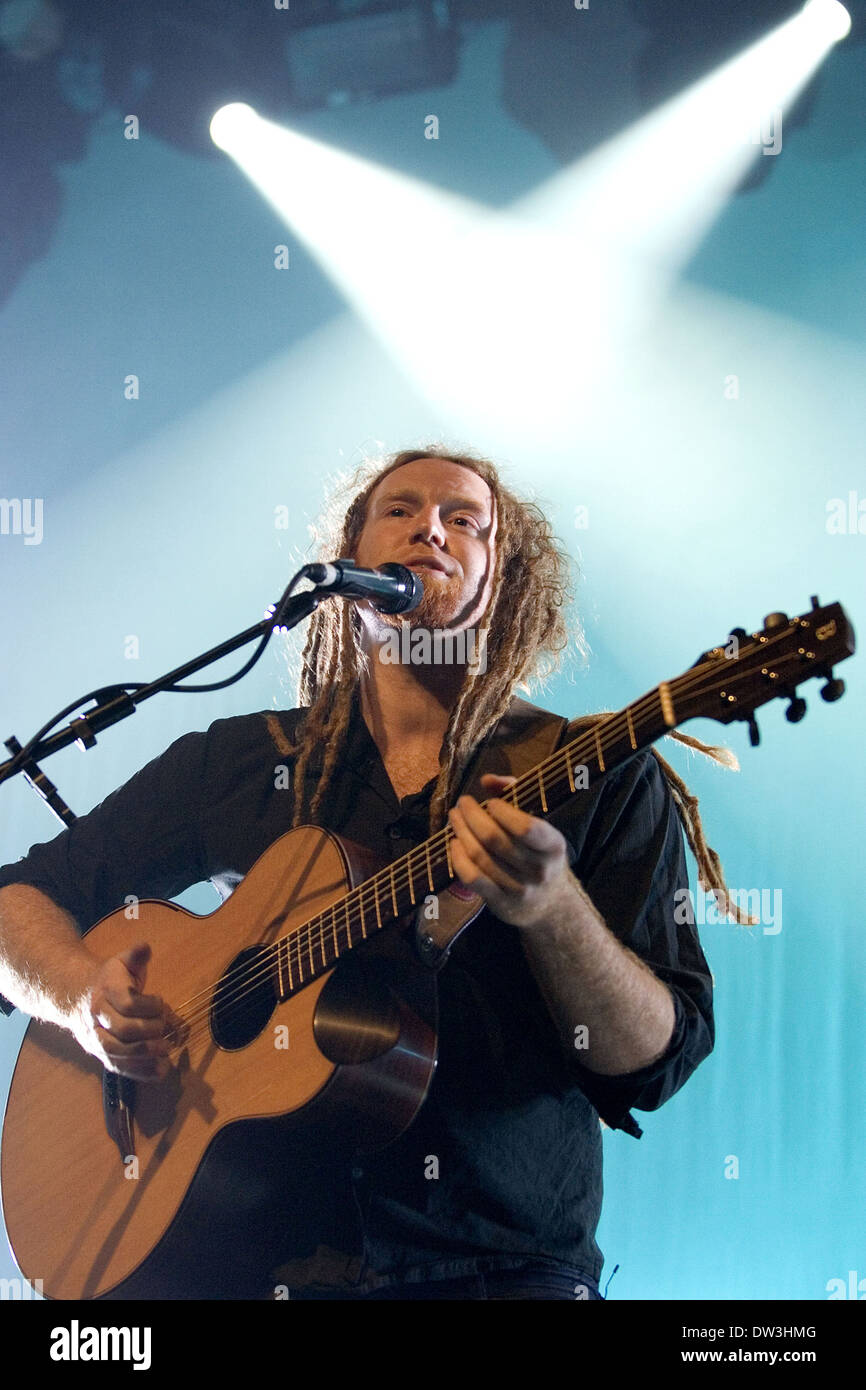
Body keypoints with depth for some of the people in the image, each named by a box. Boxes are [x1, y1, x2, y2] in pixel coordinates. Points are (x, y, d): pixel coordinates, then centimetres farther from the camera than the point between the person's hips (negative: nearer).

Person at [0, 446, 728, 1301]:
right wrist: (87, 998, -9)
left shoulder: (601, 779, 1)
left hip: (502, 1261, 1)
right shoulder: (238, 762, 8)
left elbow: (657, 1063, -7)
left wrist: (552, 909, -25)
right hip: (244, 1255, 0)